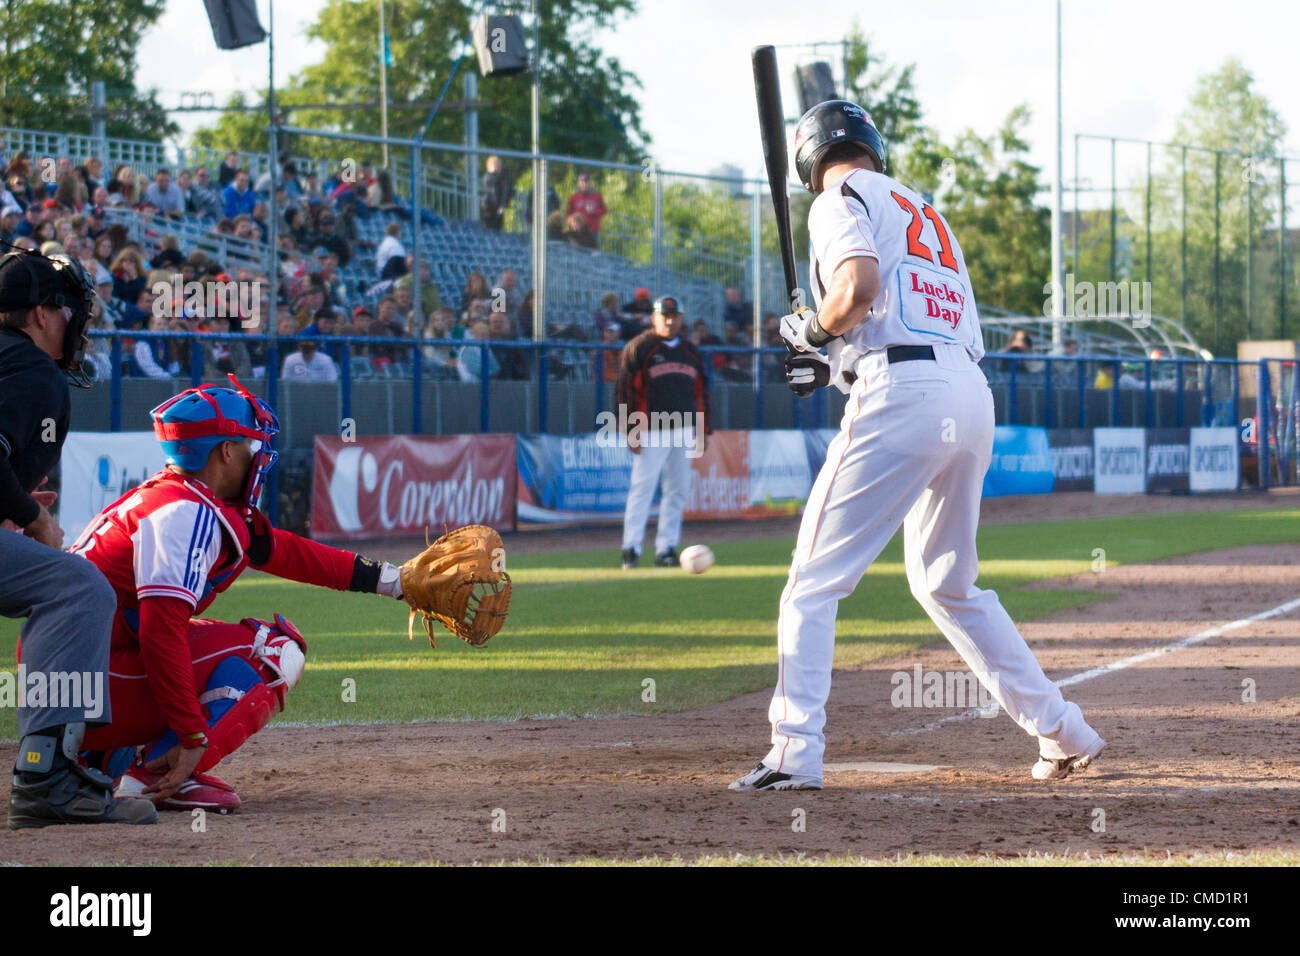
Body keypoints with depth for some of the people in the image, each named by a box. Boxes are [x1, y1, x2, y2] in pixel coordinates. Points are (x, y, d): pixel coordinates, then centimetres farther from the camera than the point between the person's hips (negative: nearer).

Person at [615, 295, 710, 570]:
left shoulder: (690, 351, 16)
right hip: (651, 431, -6)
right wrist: (632, 429, -12)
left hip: (684, 431, 6)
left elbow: (701, 390, 19)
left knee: (678, 491, 4)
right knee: (642, 486, -11)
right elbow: (625, 389, -6)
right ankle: (631, 548, -9)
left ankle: (666, 548, 8)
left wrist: (703, 430, 12)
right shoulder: (638, 348, -1)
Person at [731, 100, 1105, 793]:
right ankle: (1064, 734, 22)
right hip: (973, 397, 8)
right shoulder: (925, 214, 28)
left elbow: (859, 286, -16)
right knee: (948, 585, 23)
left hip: (900, 398, -8)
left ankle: (795, 755, -13)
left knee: (814, 580, -4)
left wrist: (812, 329, 3)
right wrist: (834, 367, 27)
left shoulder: (842, 201, 4)